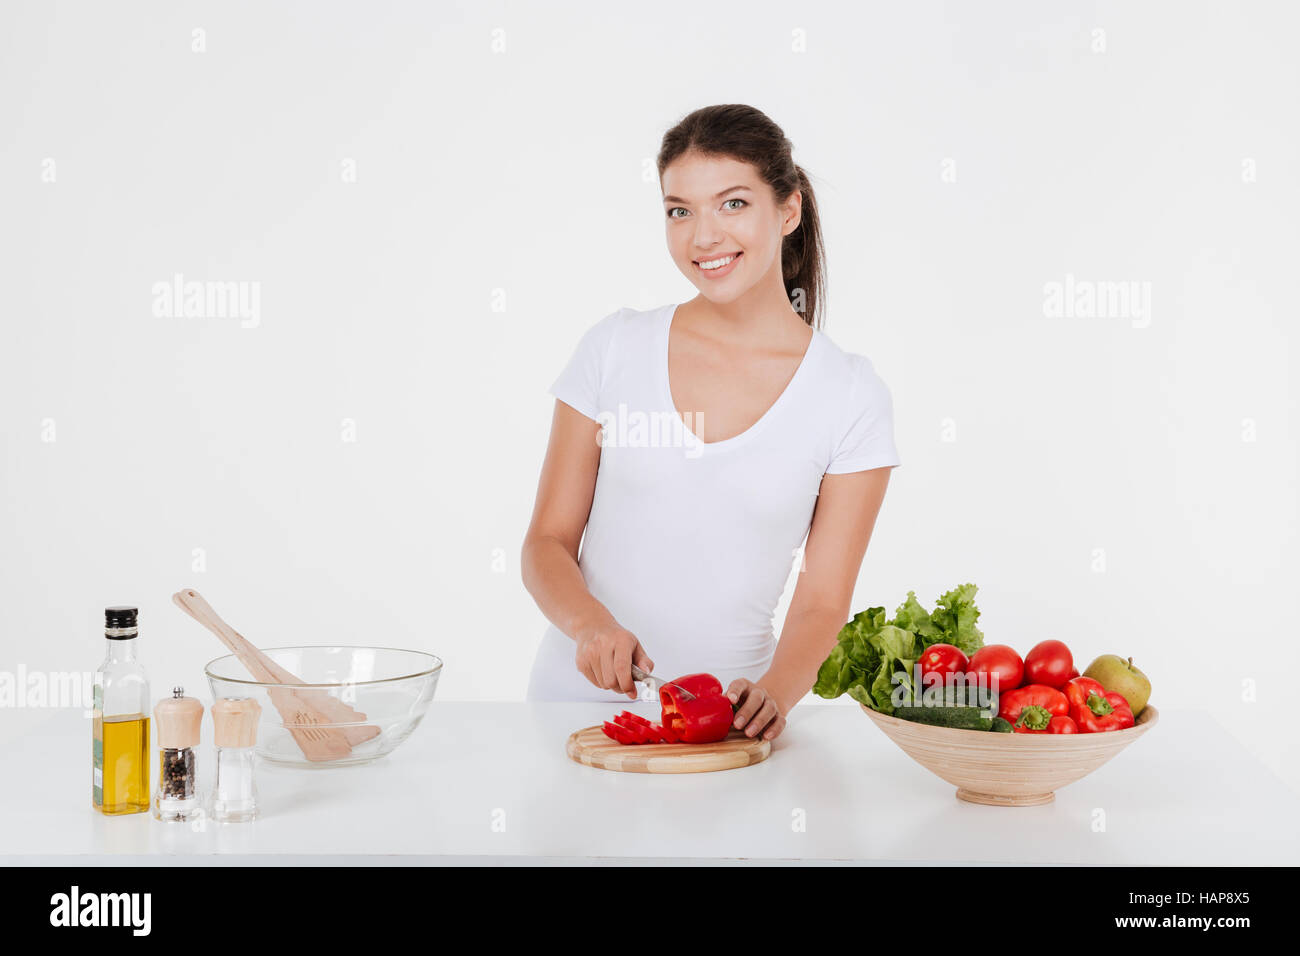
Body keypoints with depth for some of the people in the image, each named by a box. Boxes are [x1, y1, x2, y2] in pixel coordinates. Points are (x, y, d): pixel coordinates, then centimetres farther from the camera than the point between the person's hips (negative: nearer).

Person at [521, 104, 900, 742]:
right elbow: (547, 543, 5)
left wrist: (774, 690, -20)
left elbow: (821, 604, -1)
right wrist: (591, 623, -15)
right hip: (575, 695, 0)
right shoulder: (615, 348, 3)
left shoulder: (851, 397, -1)